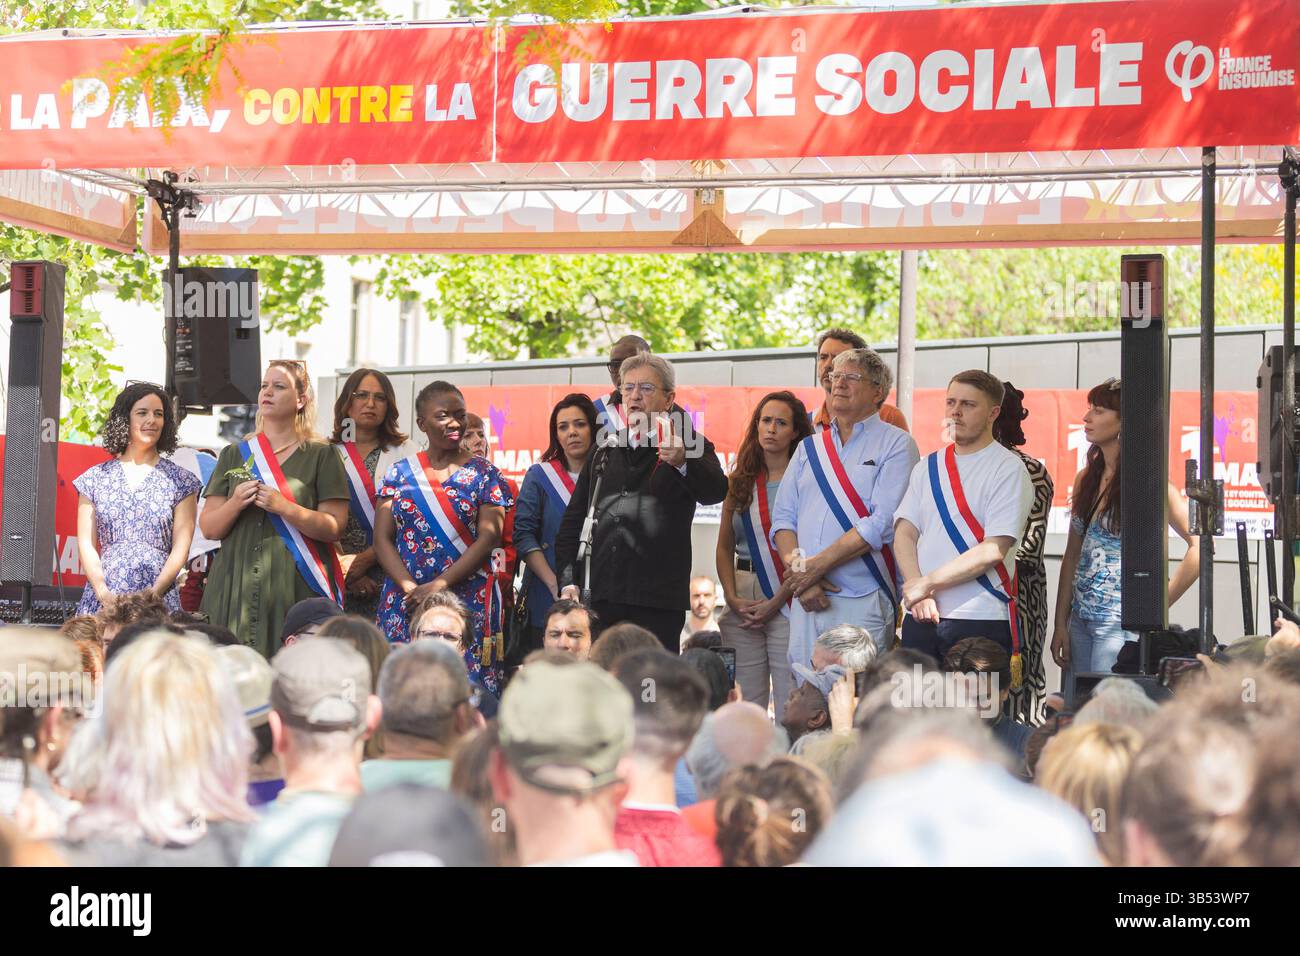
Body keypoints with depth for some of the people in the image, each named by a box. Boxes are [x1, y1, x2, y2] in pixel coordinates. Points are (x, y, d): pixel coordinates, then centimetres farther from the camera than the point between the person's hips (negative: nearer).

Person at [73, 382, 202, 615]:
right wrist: (103, 593, -8)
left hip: (158, 599, -1)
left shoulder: (180, 481, 8)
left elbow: (181, 546, 2)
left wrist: (154, 592, -12)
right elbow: (86, 544, 7)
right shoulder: (95, 478, 12)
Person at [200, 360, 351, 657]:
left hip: (296, 590, -3)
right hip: (237, 588, 3)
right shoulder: (233, 455, 16)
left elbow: (334, 528, -2)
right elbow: (209, 529, 11)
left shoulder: (321, 455, 7)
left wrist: (284, 508, -14)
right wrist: (235, 504, -9)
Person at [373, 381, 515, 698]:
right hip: (405, 602, 2)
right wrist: (409, 587, -11)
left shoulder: (482, 473, 5)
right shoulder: (399, 473, 11)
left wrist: (440, 584, -14)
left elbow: (489, 536, -4)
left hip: (467, 598, -2)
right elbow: (382, 538, 5)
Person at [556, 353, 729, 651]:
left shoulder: (688, 446, 4)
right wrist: (568, 580, 8)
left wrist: (682, 462, -38)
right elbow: (574, 519, 21)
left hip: (657, 604, -4)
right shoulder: (605, 452, 19)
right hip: (600, 598, 4)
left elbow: (715, 491, -17)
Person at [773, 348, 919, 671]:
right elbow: (783, 518, 12)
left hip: (863, 602, -5)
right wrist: (799, 572, -7)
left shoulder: (896, 444, 2)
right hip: (807, 599, 5)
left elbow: (883, 524, -10)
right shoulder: (809, 447, 20)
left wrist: (817, 565, -12)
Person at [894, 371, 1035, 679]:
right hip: (921, 619, 5)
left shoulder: (1008, 469, -3)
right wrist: (917, 591, -7)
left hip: (981, 621, -5)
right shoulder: (928, 468, 16)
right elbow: (904, 535, 10)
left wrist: (926, 584, -9)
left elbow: (993, 550, -11)